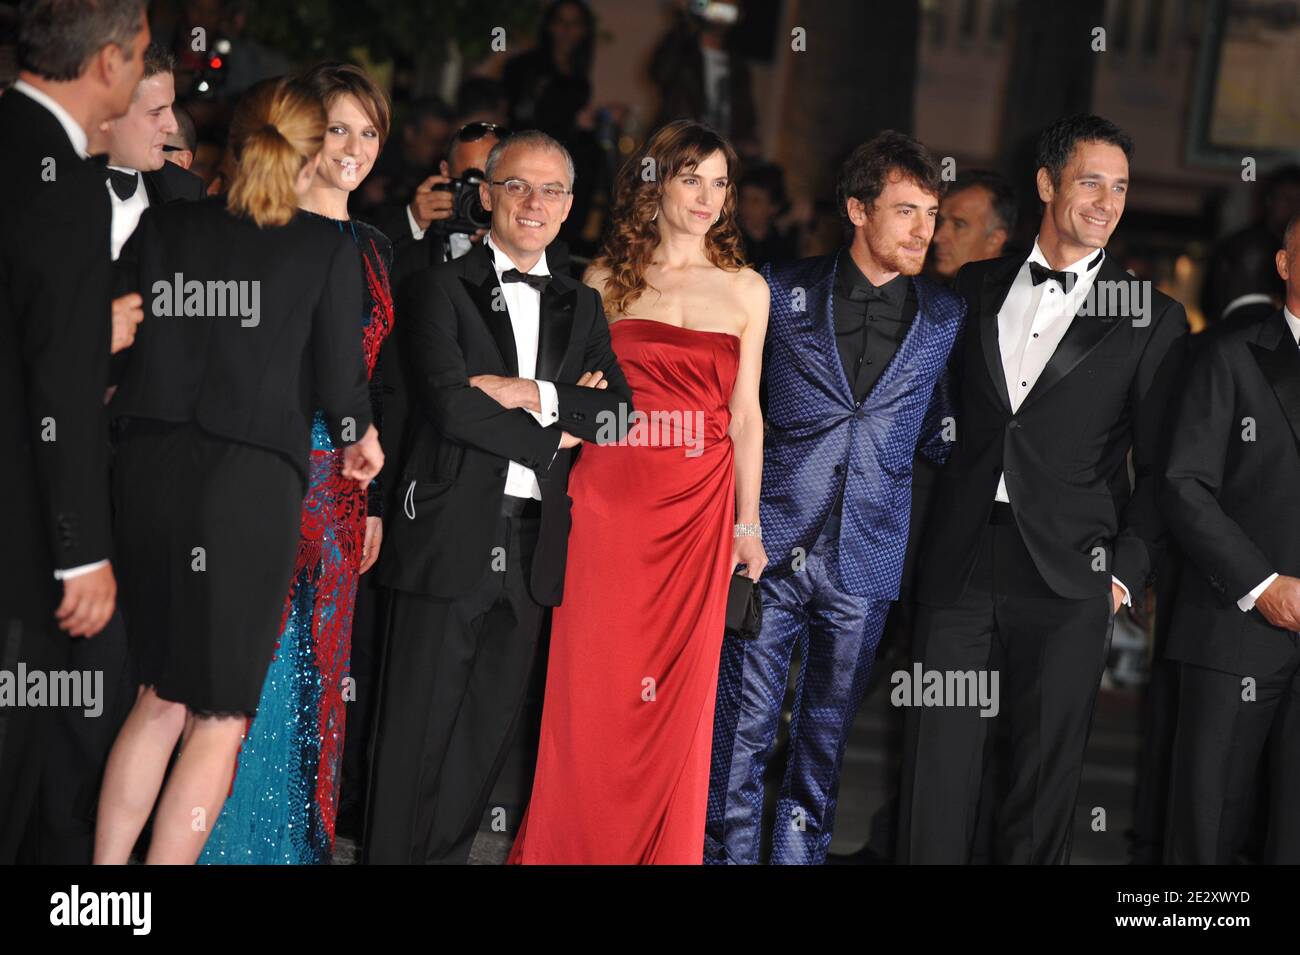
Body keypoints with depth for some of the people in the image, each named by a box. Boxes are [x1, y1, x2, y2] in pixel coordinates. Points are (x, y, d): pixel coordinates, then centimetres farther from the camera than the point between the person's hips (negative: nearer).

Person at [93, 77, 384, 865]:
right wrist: (362, 438, 20)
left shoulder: (161, 229, 7)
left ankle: (106, 865, 17)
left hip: (149, 472, 4)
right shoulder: (328, 249, -2)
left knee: (163, 696, 19)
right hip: (252, 479, -4)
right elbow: (340, 380, -1)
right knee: (220, 716, 6)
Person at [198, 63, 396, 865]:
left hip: (338, 488, 6)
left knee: (319, 670, 10)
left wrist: (374, 499, 13)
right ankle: (230, 838, 6)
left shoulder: (375, 250, 14)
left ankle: (301, 840, 20)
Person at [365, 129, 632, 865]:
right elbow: (451, 403, -14)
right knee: (422, 720, -2)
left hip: (533, 541, 5)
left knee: (492, 722, 9)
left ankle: (448, 853, 18)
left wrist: (534, 395, -11)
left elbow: (619, 411, 3)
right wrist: (554, 437, -8)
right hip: (452, 531, -5)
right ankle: (394, 853, 6)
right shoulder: (443, 288, 0)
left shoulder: (581, 306, 15)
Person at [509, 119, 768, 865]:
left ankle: (663, 851, 13)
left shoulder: (746, 290, 8)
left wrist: (748, 523, 6)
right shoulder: (609, 278, 5)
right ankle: (572, 845, 11)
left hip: (698, 508, 1)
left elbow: (745, 414, 8)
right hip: (607, 496, -1)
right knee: (593, 682, 0)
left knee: (678, 687, 2)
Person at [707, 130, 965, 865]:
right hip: (772, 546, -1)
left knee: (827, 736, 10)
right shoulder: (785, 293, 1)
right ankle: (729, 851, 9)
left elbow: (938, 435, 10)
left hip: (863, 560, 2)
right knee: (743, 729, 0)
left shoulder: (945, 320, 5)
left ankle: (800, 852, 21)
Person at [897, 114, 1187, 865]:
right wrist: (918, 540, 9)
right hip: (960, 567, 2)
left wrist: (1127, 573, -5)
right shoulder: (976, 289, 12)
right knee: (938, 772, 0)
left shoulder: (1153, 319, 4)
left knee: (1044, 782, 3)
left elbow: (1162, 470, 3)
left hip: (1068, 577, -2)